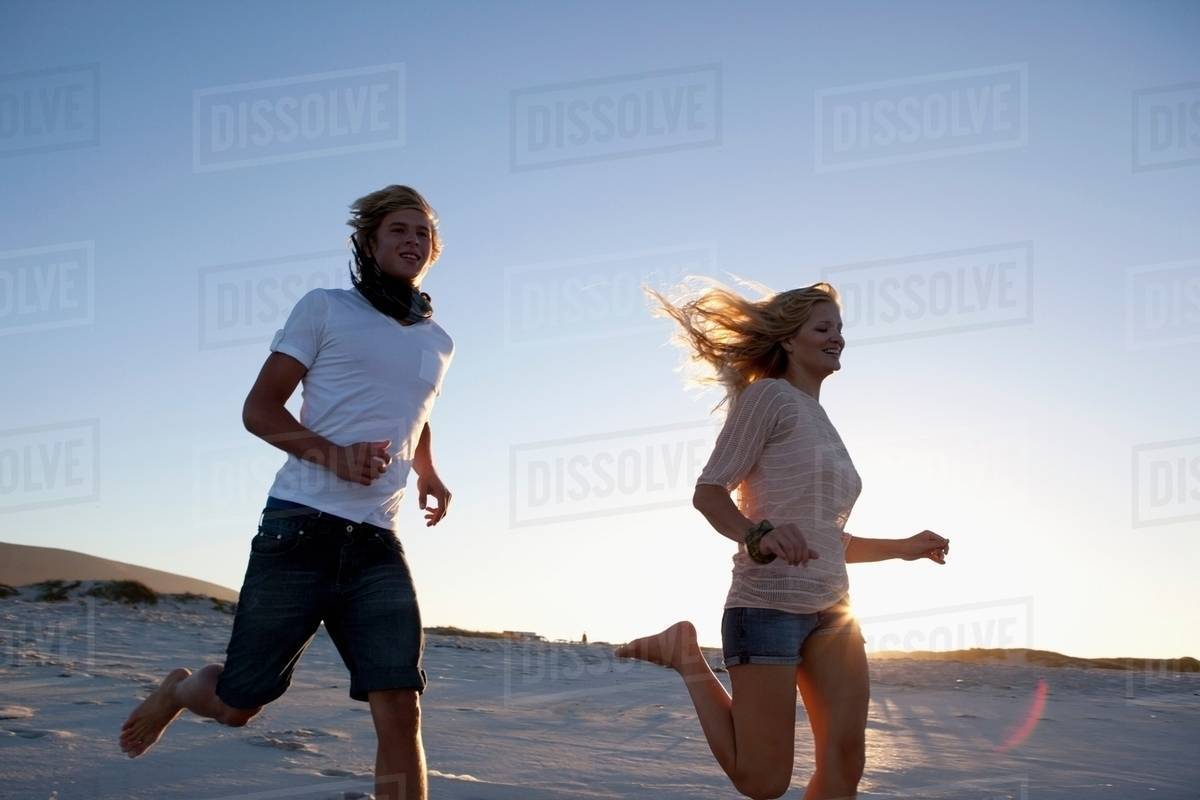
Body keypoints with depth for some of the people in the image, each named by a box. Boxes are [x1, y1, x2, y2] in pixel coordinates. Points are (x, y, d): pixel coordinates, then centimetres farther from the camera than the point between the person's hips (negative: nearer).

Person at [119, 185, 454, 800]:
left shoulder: (438, 344, 19)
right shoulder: (325, 309, 5)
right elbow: (259, 409, 0)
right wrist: (331, 453, -18)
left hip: (377, 547, 3)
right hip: (300, 529, -3)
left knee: (399, 709, -15)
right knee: (236, 704, 4)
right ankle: (180, 690, 39)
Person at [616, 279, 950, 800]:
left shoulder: (821, 422, 23)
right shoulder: (769, 396, -3)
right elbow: (708, 492, -12)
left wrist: (903, 548, 19)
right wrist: (758, 535, -30)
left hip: (832, 610, 8)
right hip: (769, 601, -8)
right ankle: (684, 653, 12)